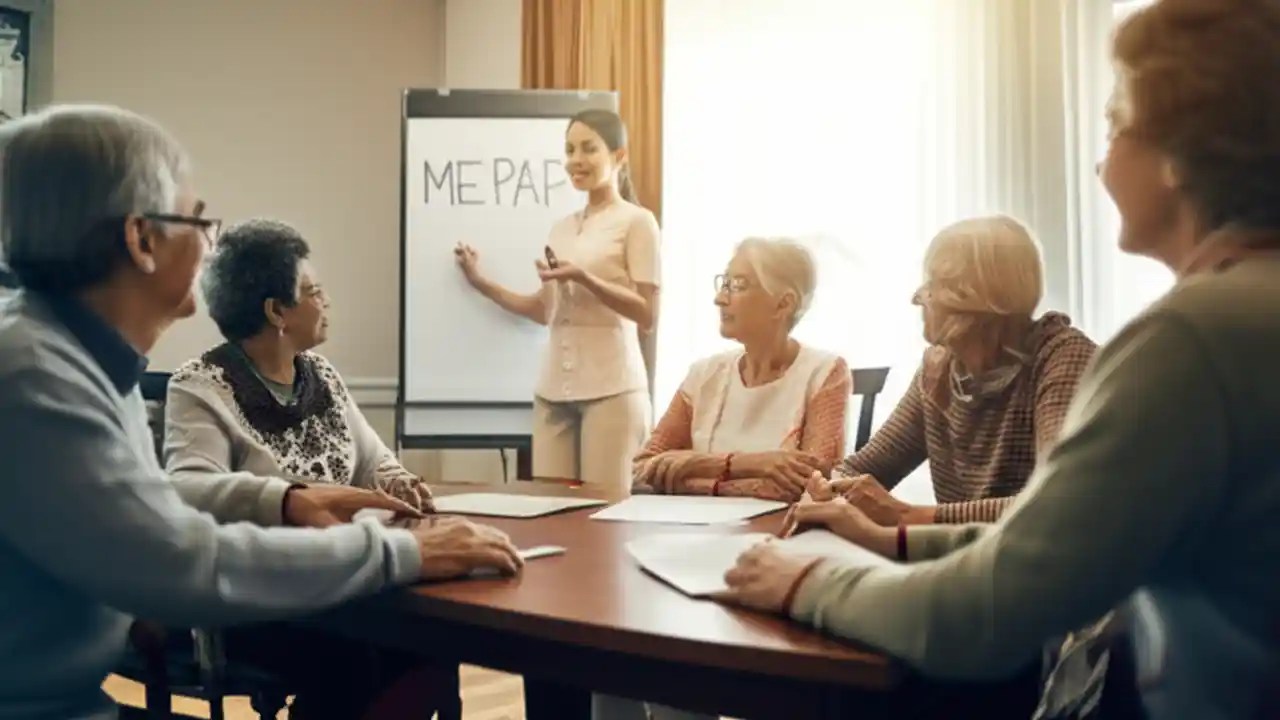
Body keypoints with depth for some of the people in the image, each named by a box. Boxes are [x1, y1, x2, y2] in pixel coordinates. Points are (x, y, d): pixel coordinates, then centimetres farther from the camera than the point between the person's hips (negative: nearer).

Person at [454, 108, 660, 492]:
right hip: (554, 387, 6)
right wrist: (481, 282, 13)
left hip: (611, 388, -5)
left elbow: (647, 315, -8)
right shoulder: (561, 229, 15)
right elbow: (545, 311, 17)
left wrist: (583, 278, -19)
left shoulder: (637, 222, -2)